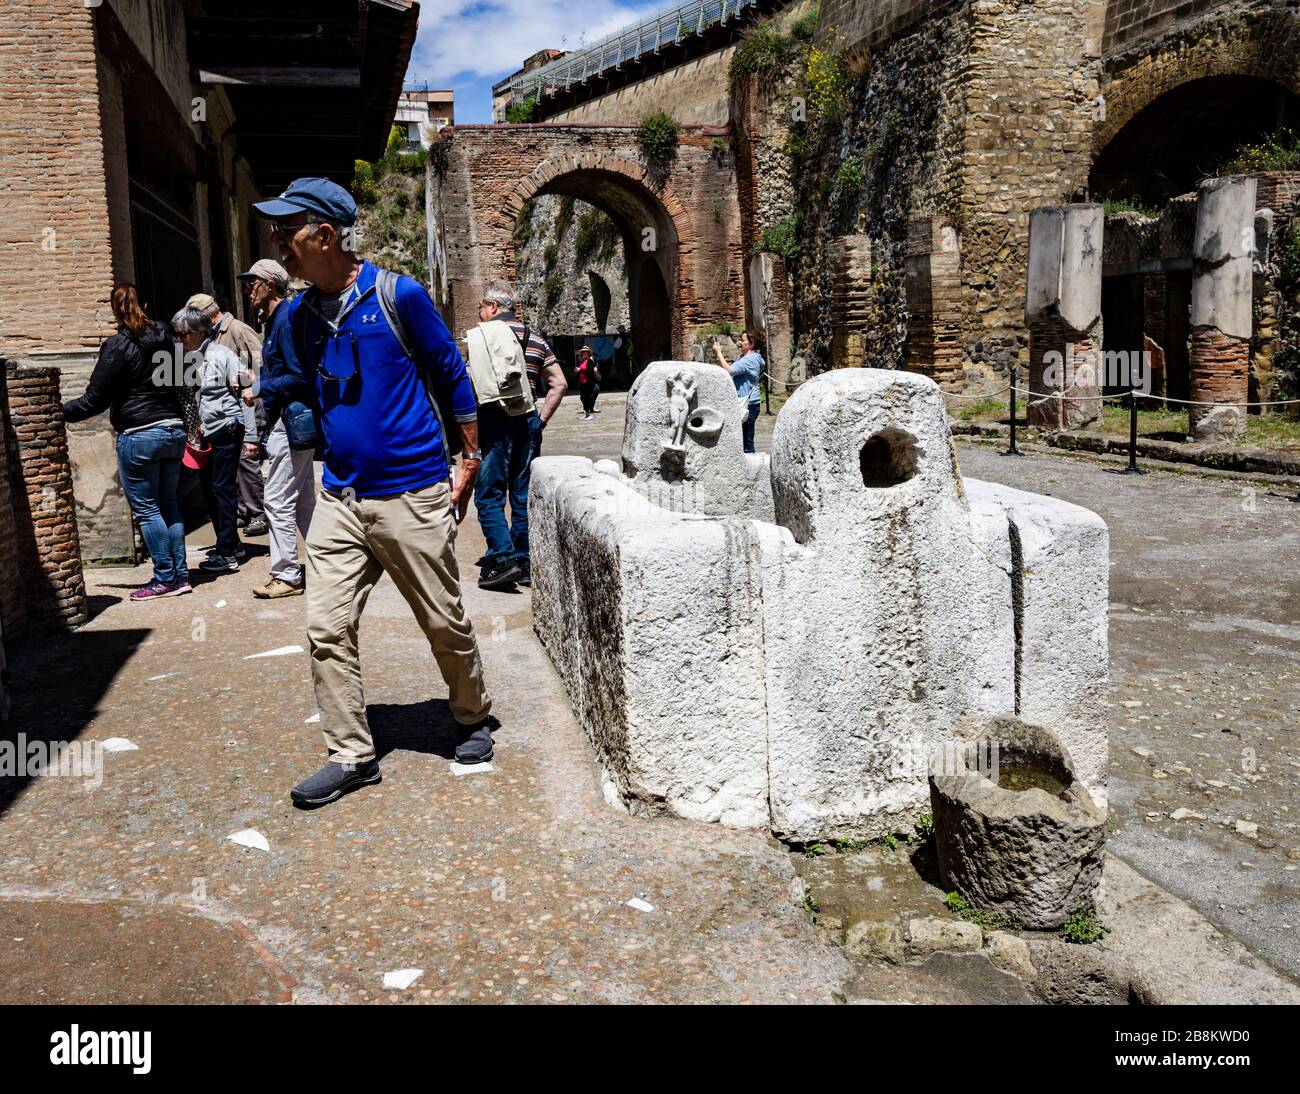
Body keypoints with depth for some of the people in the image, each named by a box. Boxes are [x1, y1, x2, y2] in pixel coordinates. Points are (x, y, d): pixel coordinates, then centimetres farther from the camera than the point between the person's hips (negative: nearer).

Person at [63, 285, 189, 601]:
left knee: (146, 510, 1)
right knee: (168, 504, 12)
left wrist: (60, 411, 2)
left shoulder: (118, 346, -10)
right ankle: (180, 575, 14)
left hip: (139, 435, -6)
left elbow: (95, 400, -9)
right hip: (174, 430, 7)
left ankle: (165, 578, 4)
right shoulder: (165, 338, 9)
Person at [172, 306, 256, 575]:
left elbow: (244, 394, -12)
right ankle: (230, 544, 25)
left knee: (223, 489, -5)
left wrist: (250, 434, -14)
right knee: (209, 489, 12)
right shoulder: (187, 359, 9)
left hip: (226, 429, -7)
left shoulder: (222, 355, -11)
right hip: (203, 432, 7)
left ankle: (226, 555, 0)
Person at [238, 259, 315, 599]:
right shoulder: (275, 320, 17)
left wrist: (259, 392, -15)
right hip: (285, 421, 10)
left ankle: (286, 576, -1)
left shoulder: (285, 320, -14)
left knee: (278, 500, -6)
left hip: (288, 422, -10)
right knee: (304, 499, 14)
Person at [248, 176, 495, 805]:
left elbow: (451, 376, -1)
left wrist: (470, 461, -1)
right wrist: (261, 388, 2)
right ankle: (351, 755, 13)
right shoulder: (297, 315, 7)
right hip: (339, 498, 5)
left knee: (445, 623, 7)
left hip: (412, 497, -5)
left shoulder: (398, 296, -8)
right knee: (326, 629, 0)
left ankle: (474, 719, 32)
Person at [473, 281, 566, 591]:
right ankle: (524, 563, 15)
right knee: (523, 496, 11)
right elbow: (559, 384, 10)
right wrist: (540, 420, 10)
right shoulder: (536, 338, 14)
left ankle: (503, 559, -8)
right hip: (529, 421, 6)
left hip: (495, 421, -6)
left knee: (489, 496, 0)